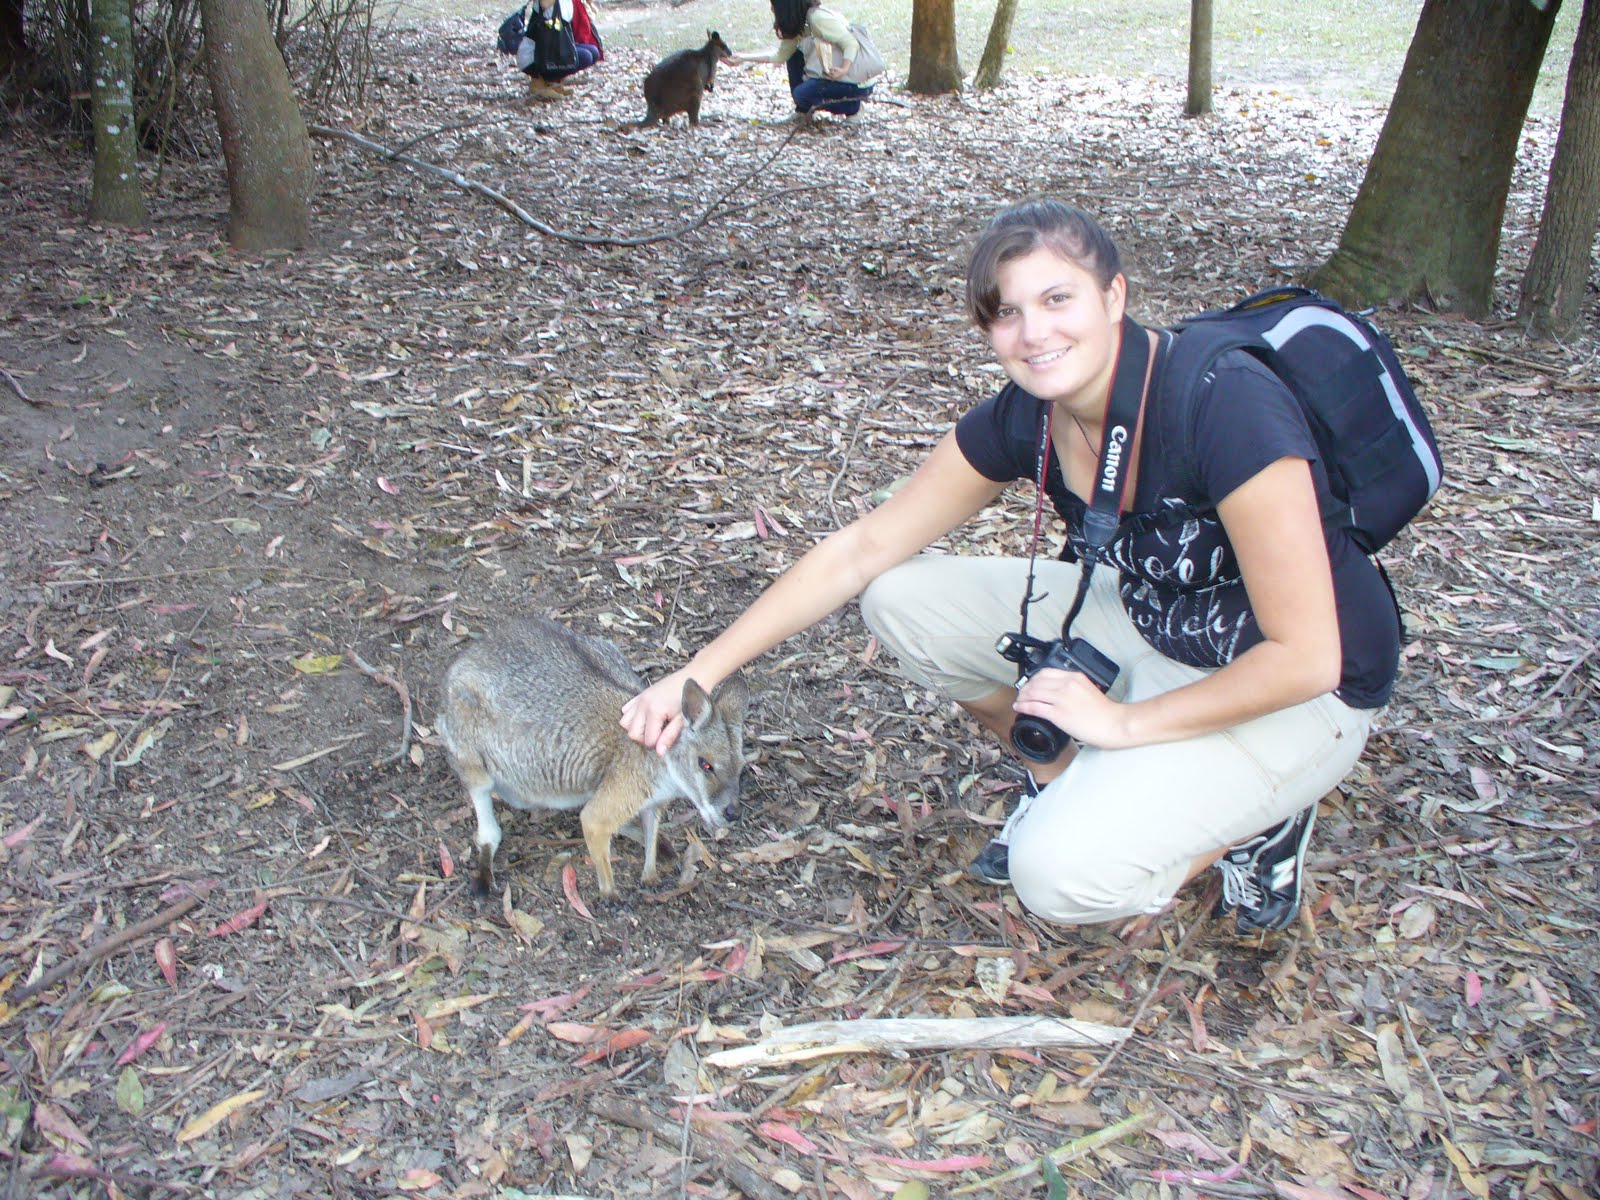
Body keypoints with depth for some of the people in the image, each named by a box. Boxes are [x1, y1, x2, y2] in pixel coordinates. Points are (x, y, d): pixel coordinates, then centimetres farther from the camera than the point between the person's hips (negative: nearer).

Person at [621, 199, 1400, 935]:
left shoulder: (1226, 406, -31)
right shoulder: (1023, 419, -11)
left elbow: (1306, 658, -27)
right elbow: (861, 549, -6)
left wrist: (1123, 723, -19)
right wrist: (700, 673, -10)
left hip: (1295, 690, -6)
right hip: (1147, 625, 7)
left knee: (1061, 874, -26)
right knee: (903, 600, -9)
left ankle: (1258, 819, 3)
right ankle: (1072, 786, 10)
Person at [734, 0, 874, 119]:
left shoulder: (818, 18, -20)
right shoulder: (799, 23, 7)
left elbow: (851, 43, -22)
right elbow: (780, 55, 11)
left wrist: (844, 69, -37)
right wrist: (744, 58, 10)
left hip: (858, 83, -9)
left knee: (802, 94, -20)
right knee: (794, 55, 6)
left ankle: (853, 107, -3)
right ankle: (803, 112, 11)